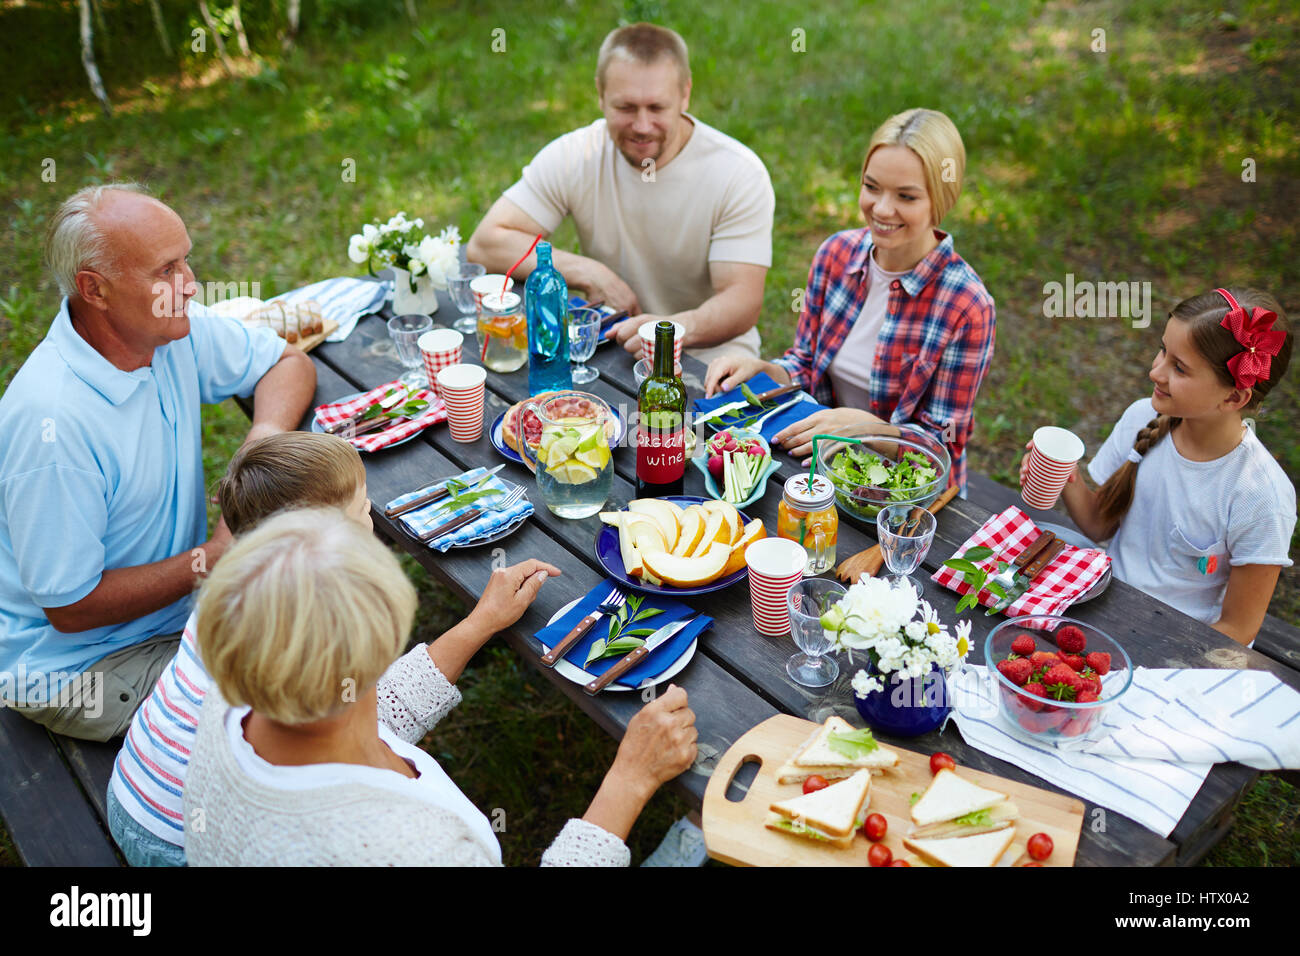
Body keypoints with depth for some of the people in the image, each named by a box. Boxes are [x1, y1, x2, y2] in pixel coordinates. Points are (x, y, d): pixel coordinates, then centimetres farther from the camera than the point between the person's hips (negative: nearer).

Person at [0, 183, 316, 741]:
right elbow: (71, 608, -24)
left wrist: (265, 437, -14)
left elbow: (287, 362, 7)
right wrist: (213, 558, -23)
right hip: (81, 663, -7)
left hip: (174, 606, 8)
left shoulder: (169, 329, -9)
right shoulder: (52, 422, -31)